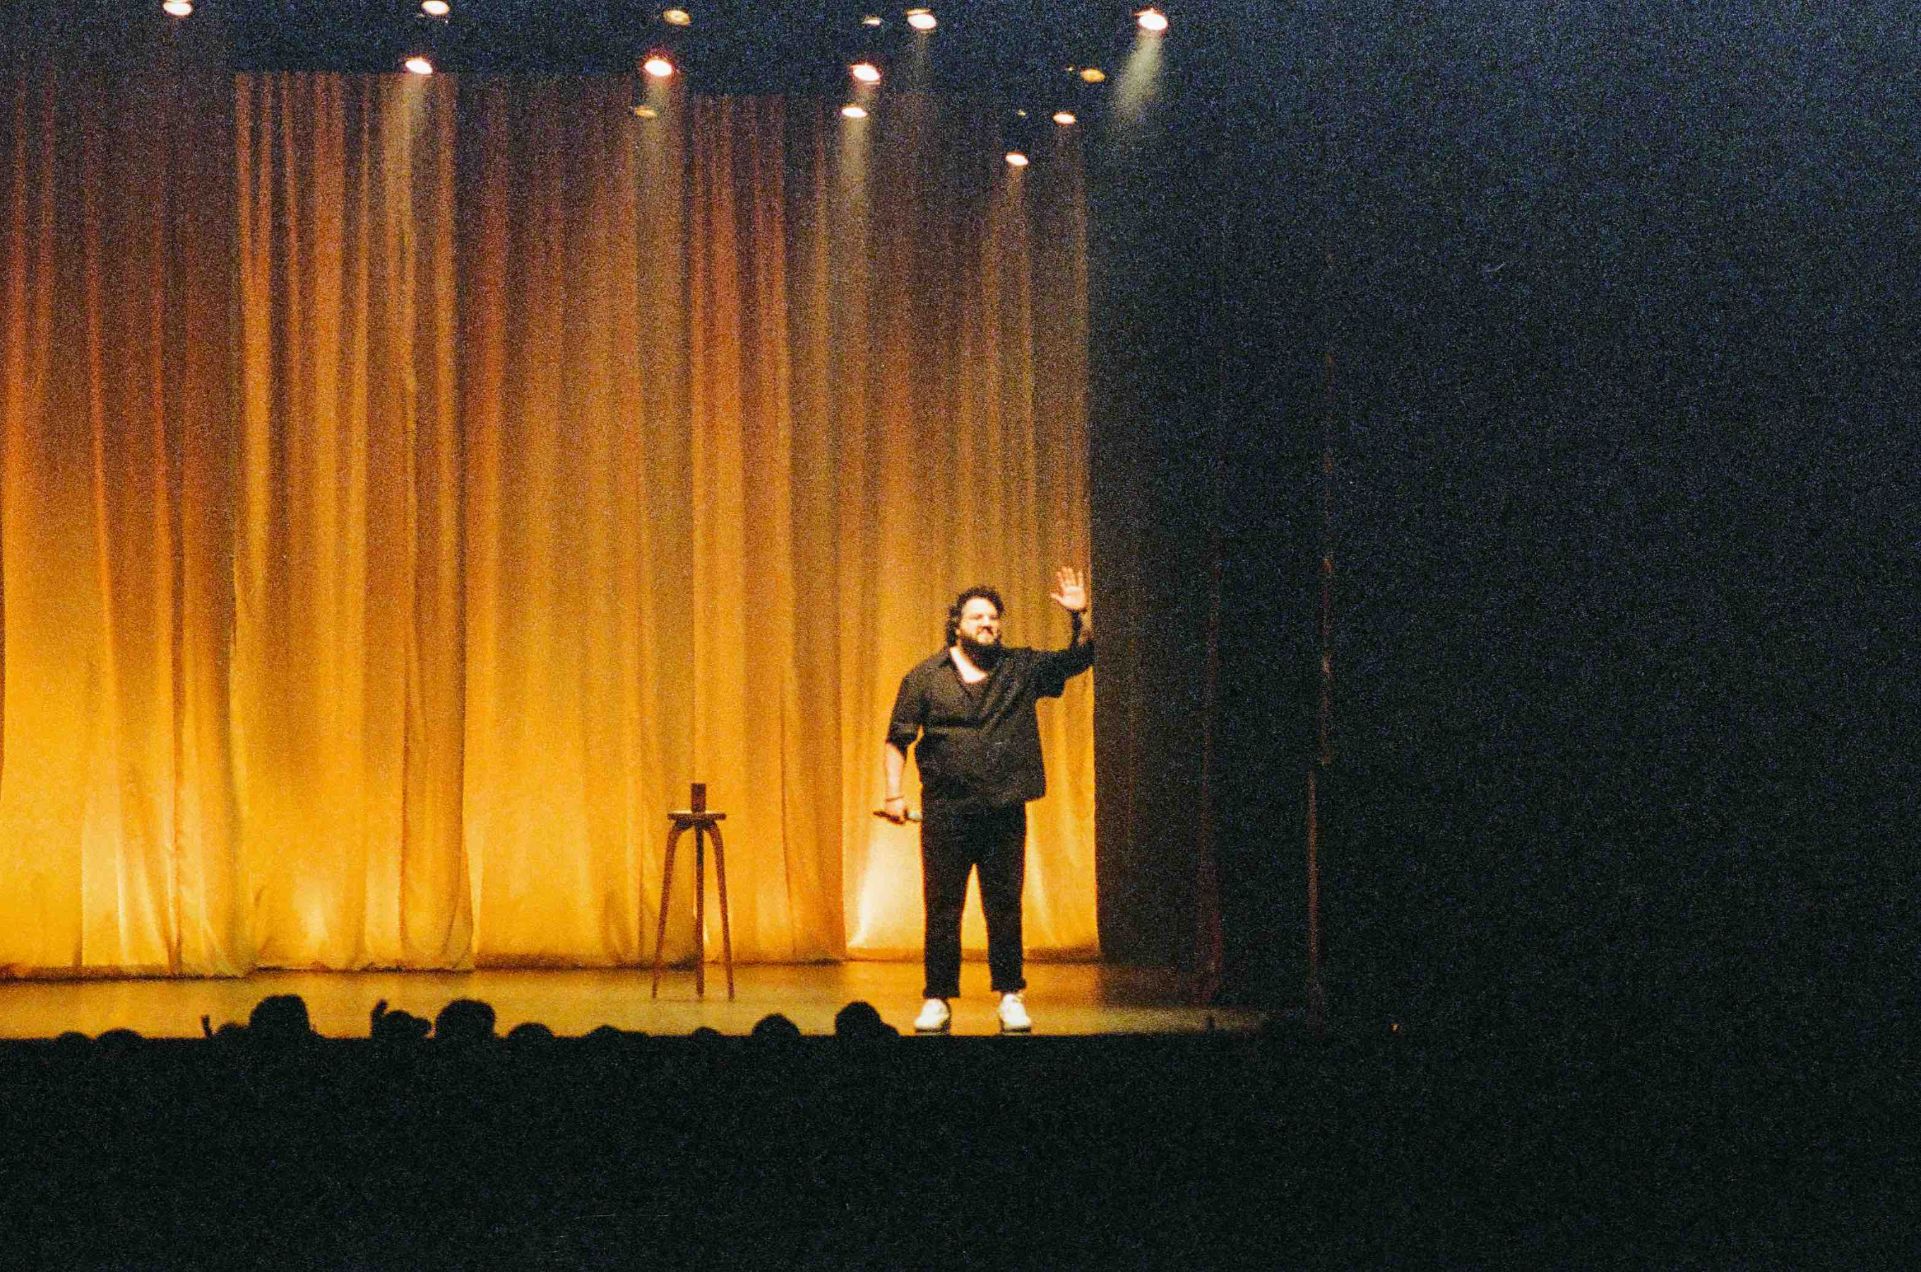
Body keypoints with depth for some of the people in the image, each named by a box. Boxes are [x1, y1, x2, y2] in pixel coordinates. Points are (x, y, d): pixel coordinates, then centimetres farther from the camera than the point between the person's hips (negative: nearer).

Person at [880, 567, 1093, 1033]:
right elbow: (897, 740, 7)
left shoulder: (1022, 669, 8)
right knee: (941, 909, 2)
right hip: (945, 811, -1)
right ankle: (937, 999, 10)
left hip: (1004, 811, 1)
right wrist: (893, 794, -4)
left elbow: (1080, 658, 7)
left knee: (1005, 908, 4)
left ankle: (1011, 998, 13)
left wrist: (1080, 616, -10)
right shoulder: (924, 677, 5)